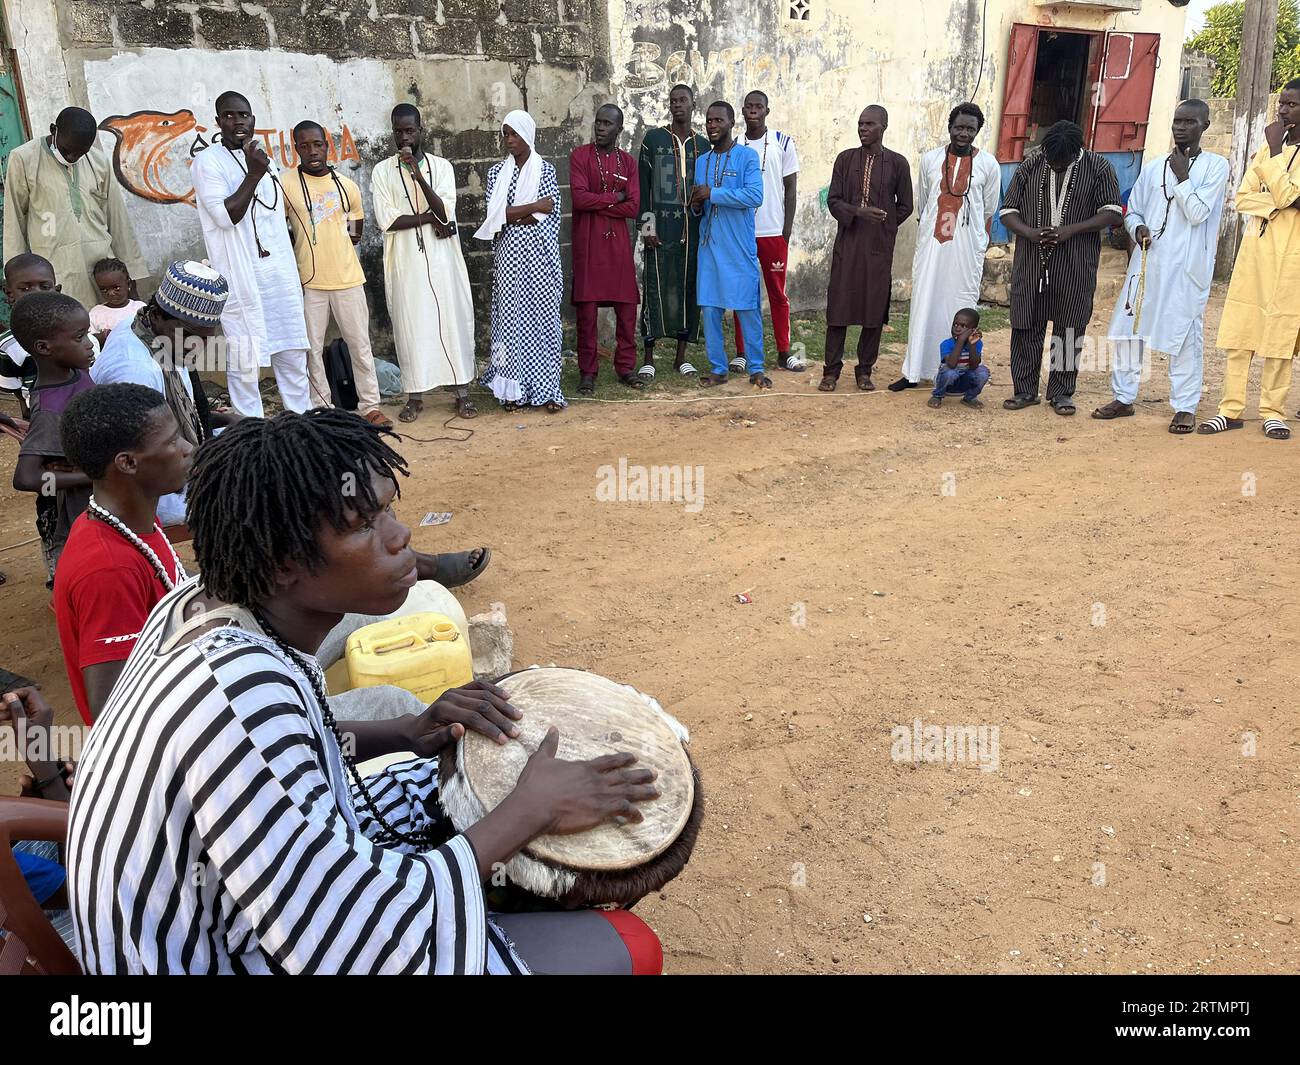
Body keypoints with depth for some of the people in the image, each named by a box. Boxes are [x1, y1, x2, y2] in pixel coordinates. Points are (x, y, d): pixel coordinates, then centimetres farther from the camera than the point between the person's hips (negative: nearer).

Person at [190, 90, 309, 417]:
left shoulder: (260, 157, 17)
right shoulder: (208, 161, -4)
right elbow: (226, 215, -16)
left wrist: (292, 272, 18)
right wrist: (254, 174, -20)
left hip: (279, 273, 7)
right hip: (240, 276, -6)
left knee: (291, 349, 9)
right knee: (244, 356, -4)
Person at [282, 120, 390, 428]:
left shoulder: (347, 185, 6)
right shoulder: (286, 183, -4)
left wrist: (335, 242, 4)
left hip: (348, 278, 2)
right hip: (309, 282, -2)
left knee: (360, 345, 6)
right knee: (312, 349, 5)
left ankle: (369, 405, 16)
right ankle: (321, 408, 16)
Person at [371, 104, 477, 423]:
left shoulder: (442, 166, 4)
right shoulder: (382, 171, 3)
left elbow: (445, 212, -10)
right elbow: (387, 219, -8)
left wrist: (419, 174, -20)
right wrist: (429, 218, -10)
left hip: (442, 259, 0)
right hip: (405, 262, 0)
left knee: (453, 320, 1)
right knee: (410, 324, 2)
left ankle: (462, 392, 9)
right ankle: (415, 396, 11)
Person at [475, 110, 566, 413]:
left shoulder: (545, 170, 4)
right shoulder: (497, 172, 8)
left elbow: (550, 215, -7)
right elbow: (494, 215, -5)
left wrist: (513, 215, -12)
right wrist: (535, 207, -9)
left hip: (539, 256, -1)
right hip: (509, 256, 1)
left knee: (543, 317, 0)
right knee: (512, 318, 1)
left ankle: (547, 389, 5)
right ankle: (514, 389, 7)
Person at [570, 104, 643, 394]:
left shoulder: (628, 161, 9)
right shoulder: (579, 155, 1)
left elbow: (633, 207, -3)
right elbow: (579, 198, -13)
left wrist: (596, 203, -9)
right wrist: (615, 198, -6)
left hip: (618, 241, 3)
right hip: (588, 242, -3)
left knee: (626, 304, 2)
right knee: (586, 306, -2)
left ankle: (626, 366, 13)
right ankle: (588, 371, 6)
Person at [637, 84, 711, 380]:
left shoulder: (704, 145, 13)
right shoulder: (653, 139, 6)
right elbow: (642, 184, 1)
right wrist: (647, 224, -8)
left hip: (693, 228, 3)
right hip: (661, 226, -3)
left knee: (689, 287, 3)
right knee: (656, 288, -5)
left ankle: (682, 355, 12)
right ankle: (648, 357, 1)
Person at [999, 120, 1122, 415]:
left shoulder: (1098, 168, 0)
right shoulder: (1030, 165, 4)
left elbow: (1112, 213, -6)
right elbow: (1008, 211, 4)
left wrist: (1070, 230, -20)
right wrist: (1030, 233, -16)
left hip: (1075, 266, -1)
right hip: (1031, 262, 2)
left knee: (1069, 327, 3)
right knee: (1026, 326, 4)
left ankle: (1061, 392, 14)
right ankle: (1025, 390, 16)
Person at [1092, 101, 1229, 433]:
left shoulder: (1215, 166, 1)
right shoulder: (1153, 168, 12)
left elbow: (1198, 213, -10)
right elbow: (1132, 211, 18)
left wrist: (1182, 175, -7)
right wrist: (1137, 228, -3)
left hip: (1187, 268, -4)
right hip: (1146, 261, 4)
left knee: (1185, 335, -3)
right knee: (1127, 328, 5)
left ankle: (1185, 407, 6)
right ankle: (1124, 398, 17)